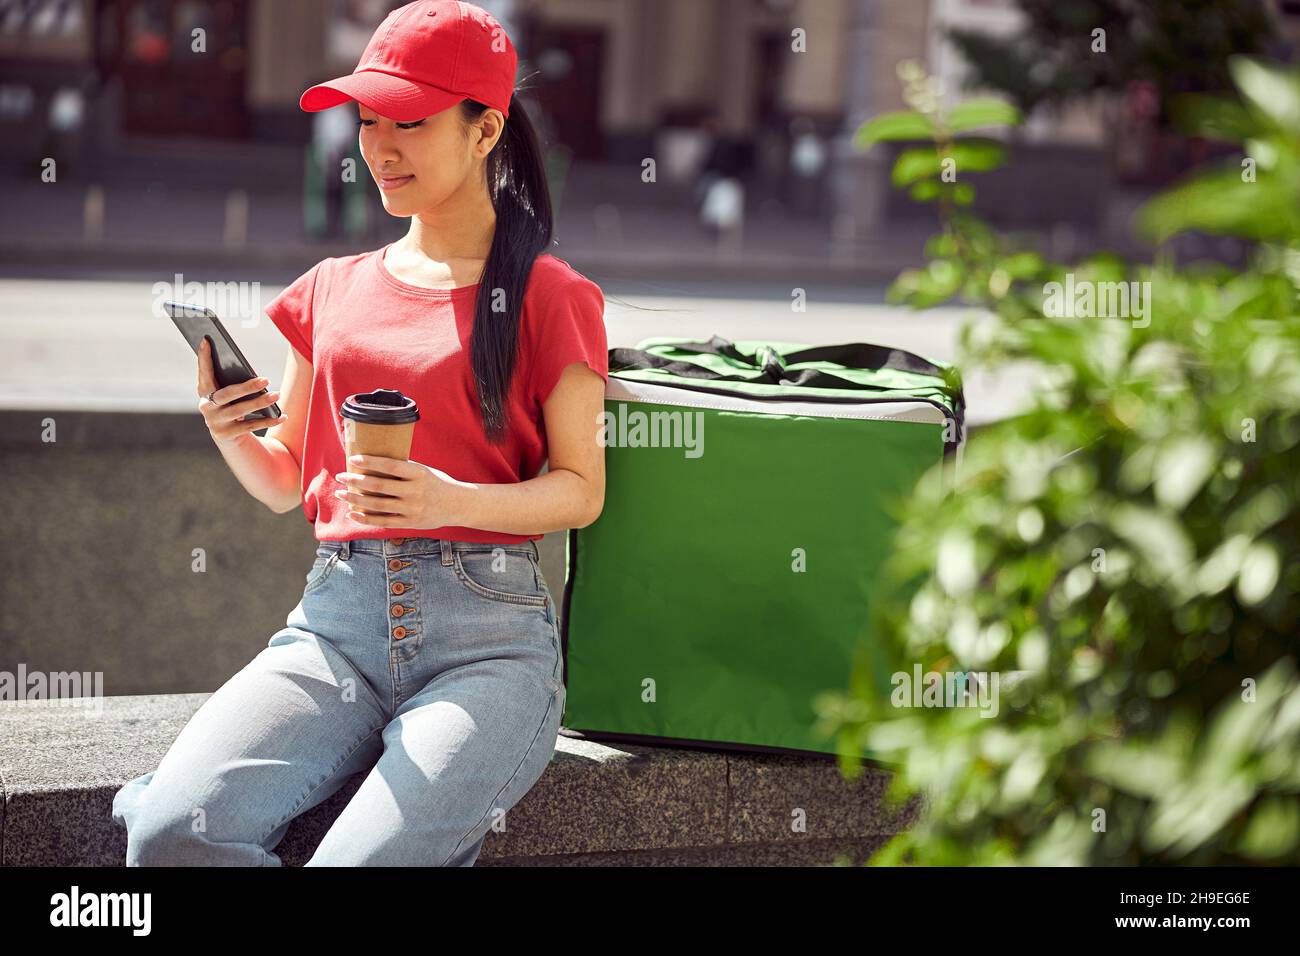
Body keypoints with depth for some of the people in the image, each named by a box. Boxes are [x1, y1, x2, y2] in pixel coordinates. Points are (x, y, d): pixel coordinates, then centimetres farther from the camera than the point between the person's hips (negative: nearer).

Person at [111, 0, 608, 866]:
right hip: (339, 618, 4)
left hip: (489, 632, -4)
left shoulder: (548, 296, 4)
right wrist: (228, 430, -1)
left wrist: (452, 500, -16)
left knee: (362, 861, -29)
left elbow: (581, 490, 2)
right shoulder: (333, 290, 18)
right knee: (173, 832, -24)